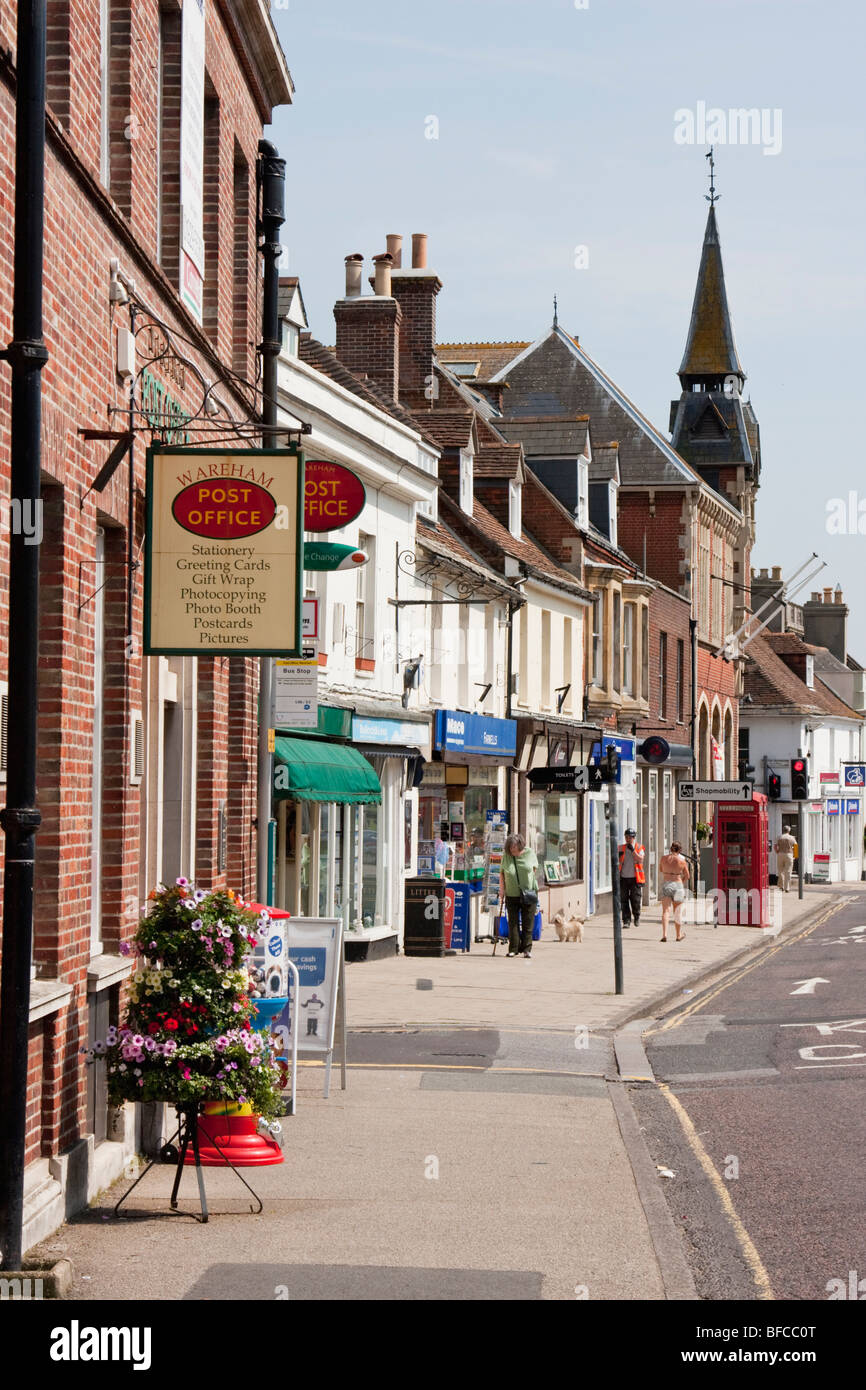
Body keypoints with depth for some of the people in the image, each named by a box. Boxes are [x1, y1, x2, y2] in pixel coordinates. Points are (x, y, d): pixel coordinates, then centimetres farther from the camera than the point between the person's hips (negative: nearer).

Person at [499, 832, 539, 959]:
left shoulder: (530, 853, -3)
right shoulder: (506, 856, -2)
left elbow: (534, 868, 10)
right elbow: (502, 873, 6)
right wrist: (502, 889, -2)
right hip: (512, 895, 1)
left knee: (528, 923, 0)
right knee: (513, 922, 3)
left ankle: (527, 949, 5)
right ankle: (513, 948, 10)